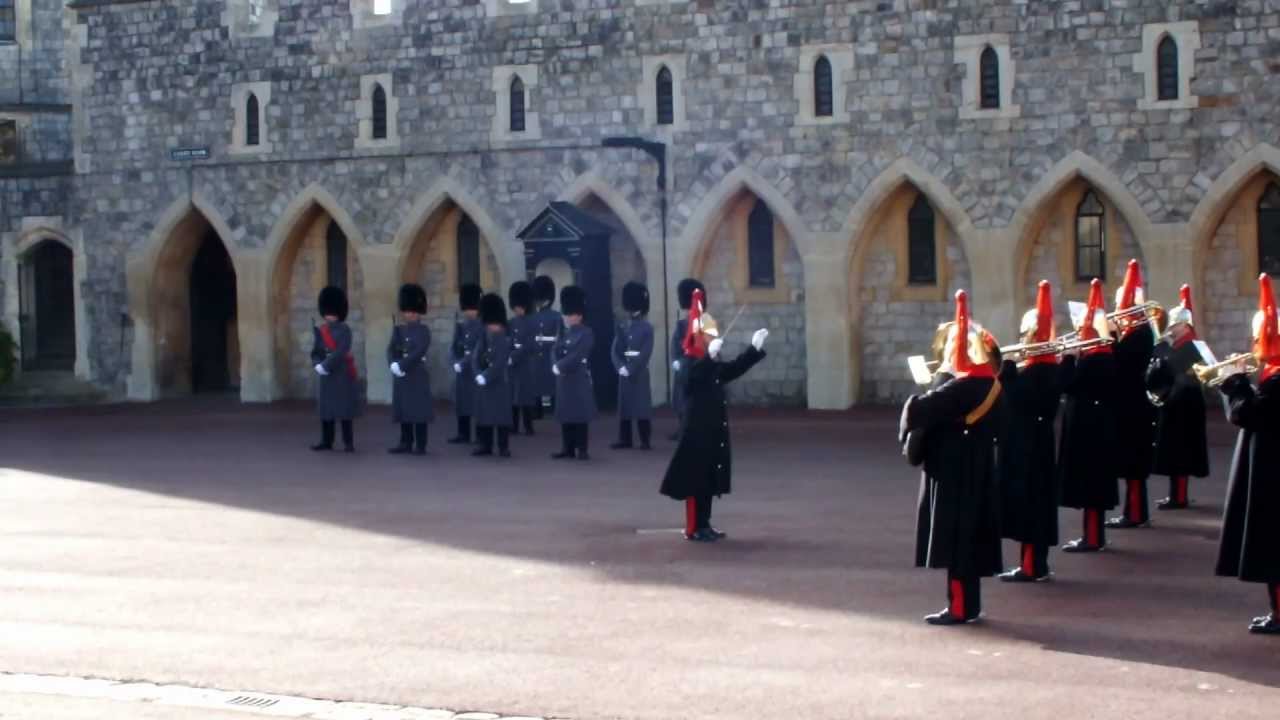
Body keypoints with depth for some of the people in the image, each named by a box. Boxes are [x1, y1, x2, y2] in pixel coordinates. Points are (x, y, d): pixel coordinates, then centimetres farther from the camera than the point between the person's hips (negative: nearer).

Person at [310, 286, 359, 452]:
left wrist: (325, 365, -19)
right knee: (325, 408, 6)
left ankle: (349, 443, -1)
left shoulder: (344, 330, -7)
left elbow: (340, 353, -17)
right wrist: (318, 365, -11)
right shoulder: (321, 330, 10)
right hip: (326, 376, 5)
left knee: (345, 409, -4)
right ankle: (326, 441, 13)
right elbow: (315, 353, 9)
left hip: (343, 375, -5)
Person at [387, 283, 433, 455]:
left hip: (418, 376, -6)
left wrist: (402, 365, -21)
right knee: (403, 409, 7)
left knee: (419, 410, -4)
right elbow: (391, 349, 2)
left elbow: (419, 352, -16)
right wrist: (393, 364, -17)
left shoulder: (424, 330, -4)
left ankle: (421, 445, -1)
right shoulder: (398, 330, 12)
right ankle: (406, 443, 13)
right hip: (401, 377, 6)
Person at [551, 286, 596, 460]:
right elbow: (555, 352, 9)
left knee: (580, 415, -5)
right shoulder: (565, 334, 17)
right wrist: (556, 366, -10)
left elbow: (577, 356, -16)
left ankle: (582, 450, -3)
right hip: (564, 380, 7)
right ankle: (568, 449, 13)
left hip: (580, 379, -7)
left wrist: (560, 367, -15)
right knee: (565, 414, 8)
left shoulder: (586, 334, -7)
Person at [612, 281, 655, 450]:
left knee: (642, 405, -5)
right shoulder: (623, 328, 11)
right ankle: (625, 439, 12)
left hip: (640, 372, -5)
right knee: (624, 404, 6)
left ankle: (645, 440, -1)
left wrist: (631, 369, -15)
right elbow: (614, 350, 6)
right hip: (624, 372, 5)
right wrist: (620, 367, -10)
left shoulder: (647, 328, -4)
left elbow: (646, 352, -12)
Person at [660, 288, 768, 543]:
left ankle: (704, 525, 19)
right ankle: (693, 529, 0)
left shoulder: (711, 363, 13)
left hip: (713, 432, 9)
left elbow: (733, 370, 24)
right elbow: (694, 376, -35)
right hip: (698, 432, -9)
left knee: (710, 480, 12)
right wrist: (710, 356, -50)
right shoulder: (692, 363, -14)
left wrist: (755, 348, 19)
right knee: (696, 480, -4)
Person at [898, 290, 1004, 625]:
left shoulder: (960, 388, -21)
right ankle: (969, 604, 20)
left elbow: (918, 409, -24)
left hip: (956, 474, -9)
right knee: (970, 536, 14)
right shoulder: (990, 382, 6)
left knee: (955, 539, -3)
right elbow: (998, 427, 16)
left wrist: (909, 422, -5)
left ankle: (959, 607, 0)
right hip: (978, 472, 9)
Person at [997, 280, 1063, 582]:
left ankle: (1030, 566, -2)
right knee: (1037, 500, 13)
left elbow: (1011, 397, -24)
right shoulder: (1051, 367, 10)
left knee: (1026, 501, -5)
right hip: (1039, 441, 10)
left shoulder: (1031, 371, -18)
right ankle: (1038, 563, 19)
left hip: (1026, 444, -10)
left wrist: (1007, 364, -19)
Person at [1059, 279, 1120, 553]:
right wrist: (1073, 356, 7)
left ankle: (1092, 537, -4)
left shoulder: (1092, 359, -18)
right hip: (1095, 426, 10)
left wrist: (1068, 356, -14)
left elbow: (1067, 385, -21)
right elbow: (1076, 385, 16)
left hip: (1088, 427, -10)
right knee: (1092, 480, 14)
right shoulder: (1105, 355, 12)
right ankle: (1094, 534, 19)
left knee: (1088, 480, -6)